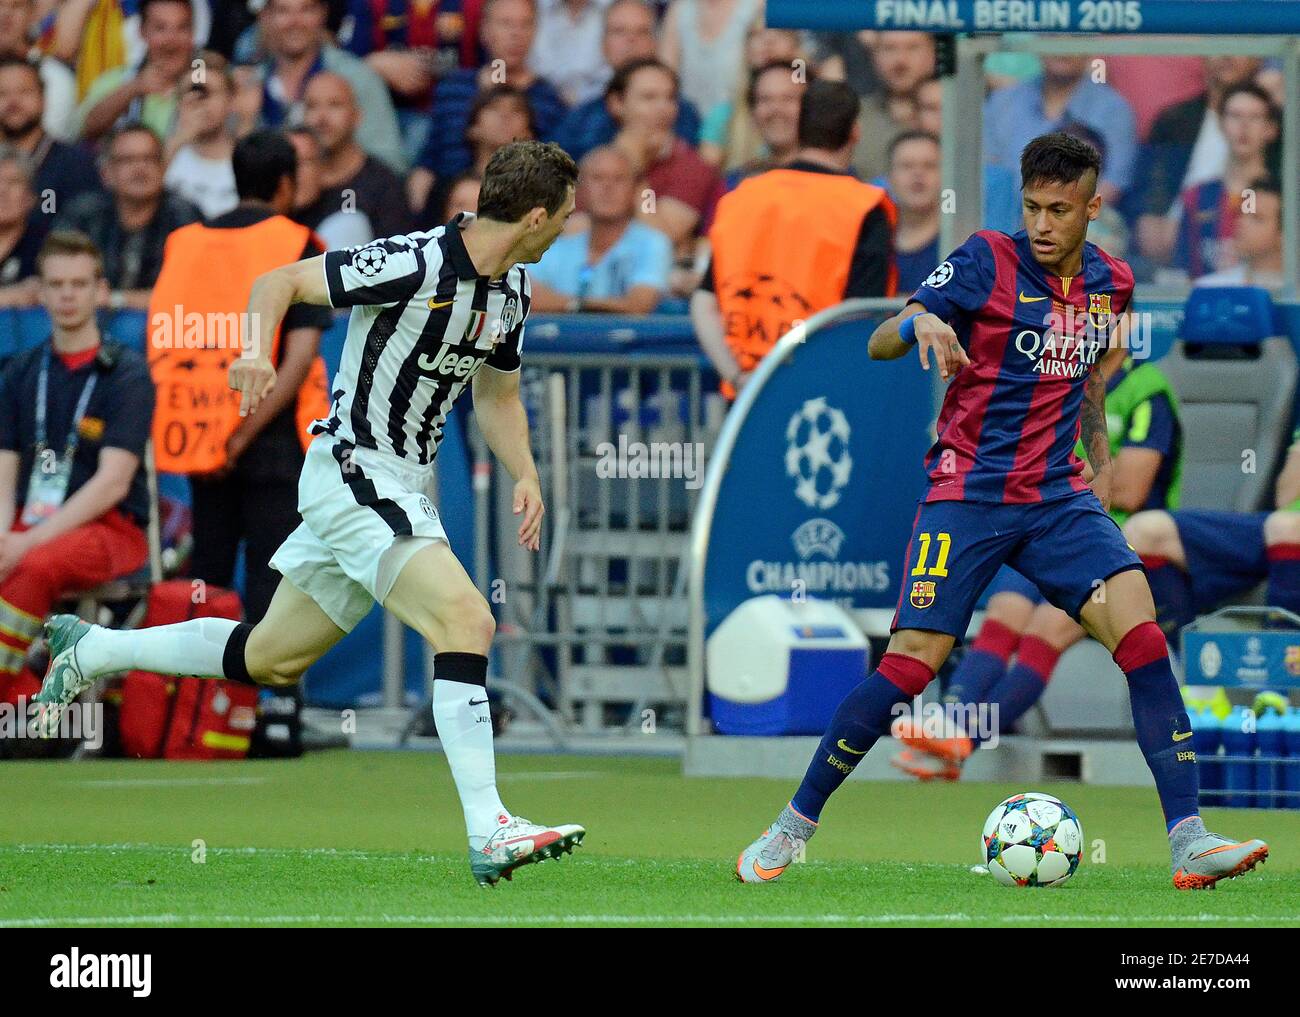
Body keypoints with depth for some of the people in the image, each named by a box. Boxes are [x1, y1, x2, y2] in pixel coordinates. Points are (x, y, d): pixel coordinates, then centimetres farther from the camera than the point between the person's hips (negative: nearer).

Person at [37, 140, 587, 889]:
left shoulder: (513, 289, 6)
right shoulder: (413, 266, -20)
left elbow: (498, 397, 19)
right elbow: (279, 282, -12)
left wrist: (526, 477, 2)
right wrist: (258, 352, -30)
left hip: (404, 488, 9)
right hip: (352, 471, -9)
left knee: (272, 658, 17)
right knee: (467, 622, -24)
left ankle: (90, 650, 35)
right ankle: (490, 833, -27)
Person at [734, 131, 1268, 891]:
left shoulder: (1111, 282, 8)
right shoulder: (989, 260, -8)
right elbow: (878, 344, -11)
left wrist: (1101, 457, 18)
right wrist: (920, 322, -33)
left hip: (1060, 499, 4)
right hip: (969, 493, -4)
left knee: (1139, 626, -16)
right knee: (913, 661, -11)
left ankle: (1189, 842, -18)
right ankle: (794, 826, 7)